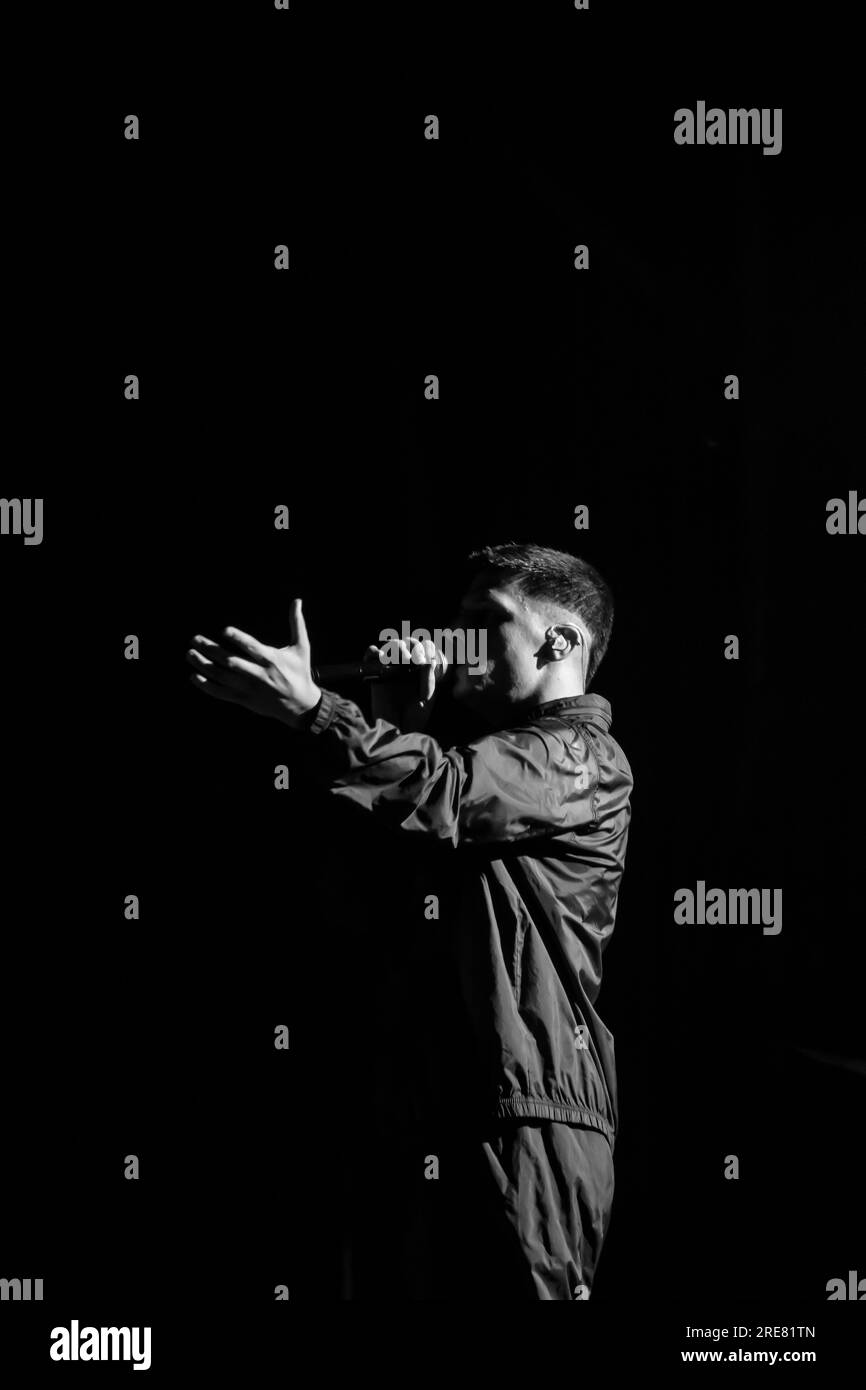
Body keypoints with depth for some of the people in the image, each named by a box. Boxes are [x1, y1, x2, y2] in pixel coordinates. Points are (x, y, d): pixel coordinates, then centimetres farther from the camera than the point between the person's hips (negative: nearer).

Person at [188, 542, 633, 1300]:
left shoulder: (584, 759, -8)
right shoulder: (503, 752, 21)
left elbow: (448, 795, -26)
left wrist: (306, 706, -30)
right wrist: (404, 726, 4)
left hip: (529, 1115, -9)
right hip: (456, 1103, 9)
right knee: (447, 1285, 14)